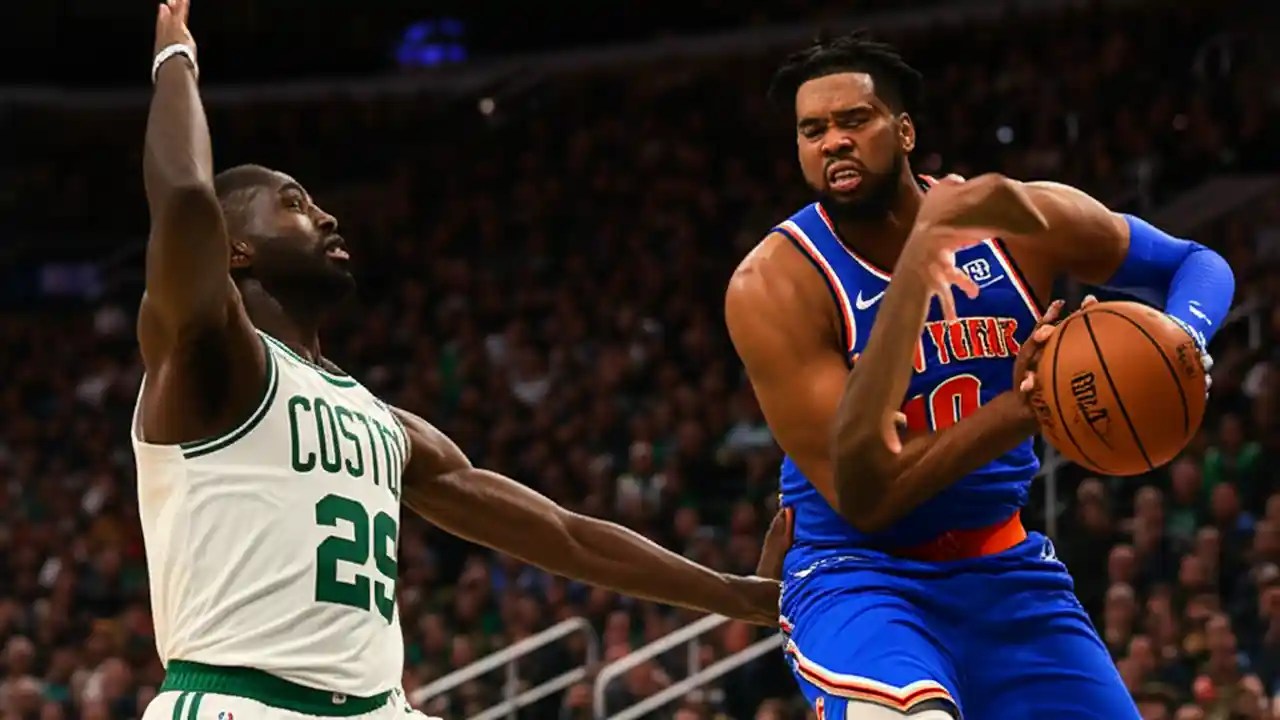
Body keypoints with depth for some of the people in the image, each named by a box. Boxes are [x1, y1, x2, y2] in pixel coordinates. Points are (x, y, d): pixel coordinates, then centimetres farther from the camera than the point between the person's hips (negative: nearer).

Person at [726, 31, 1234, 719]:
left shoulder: (1017, 221, -6)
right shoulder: (773, 286, -16)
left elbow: (1196, 263, 9)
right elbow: (861, 496, -21)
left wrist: (1183, 342, -14)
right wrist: (1020, 410, -30)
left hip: (1005, 569, 5)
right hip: (860, 577, -5)